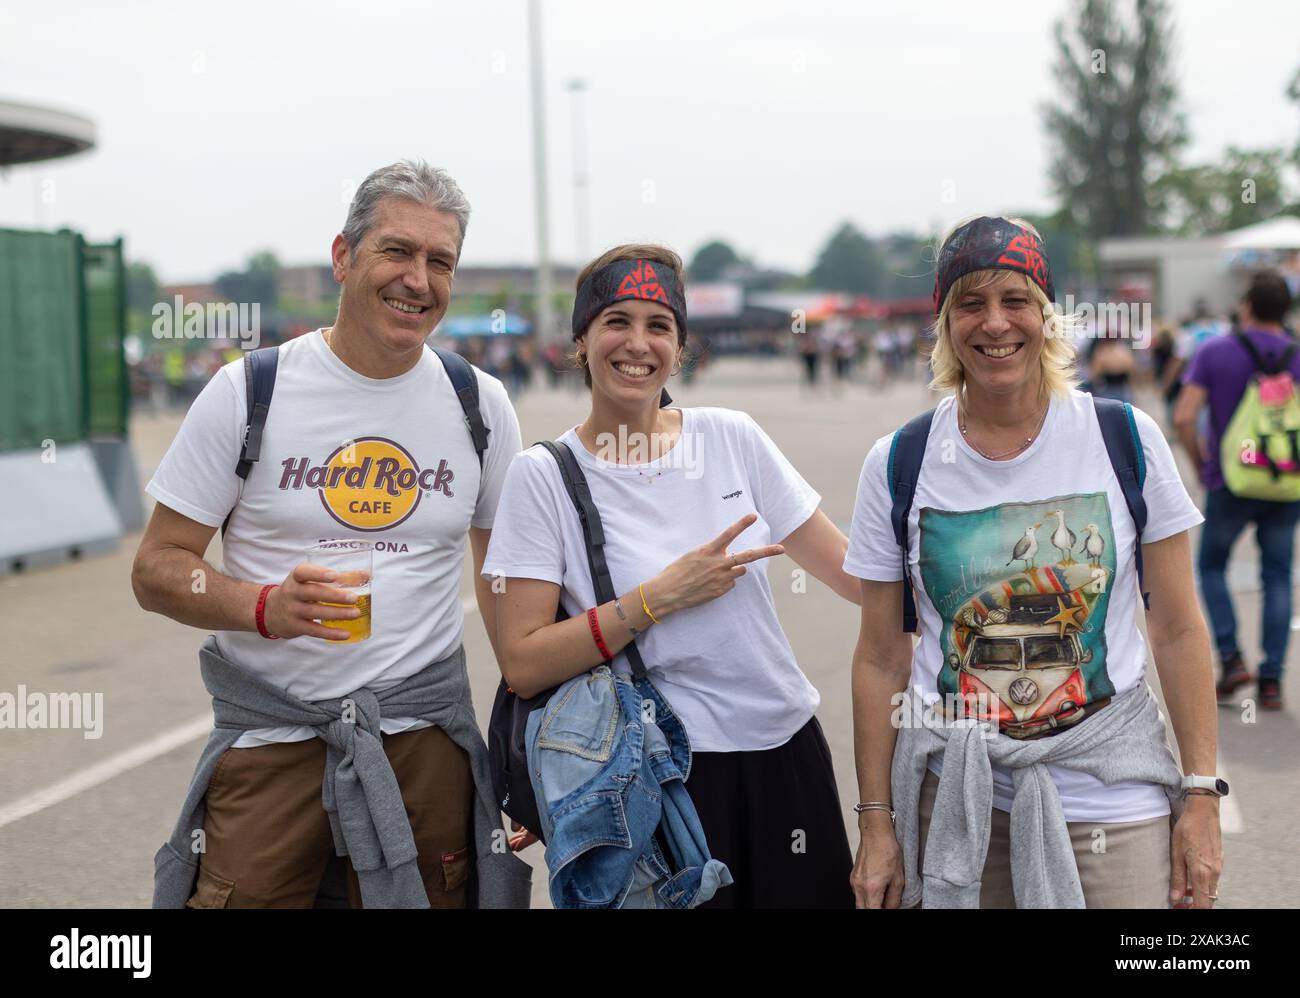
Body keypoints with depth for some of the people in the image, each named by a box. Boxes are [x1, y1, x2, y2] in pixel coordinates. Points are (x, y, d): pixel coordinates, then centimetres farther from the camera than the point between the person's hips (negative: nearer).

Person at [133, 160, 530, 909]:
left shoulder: (480, 405, 5)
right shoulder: (246, 393, -2)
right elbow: (158, 568, -2)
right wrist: (265, 607, -20)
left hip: (423, 728, 2)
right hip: (271, 731, -2)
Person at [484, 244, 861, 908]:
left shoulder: (733, 438, 3)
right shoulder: (544, 477, -6)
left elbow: (853, 572, 7)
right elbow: (522, 665, -12)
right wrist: (660, 597, -16)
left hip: (786, 752, 4)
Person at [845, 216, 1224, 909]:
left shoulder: (1127, 440, -3)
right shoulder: (899, 465, -2)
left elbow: (1178, 630, 0)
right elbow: (881, 658, 2)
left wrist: (1201, 797, -3)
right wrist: (876, 822, 1)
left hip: (1110, 792, 0)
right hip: (956, 793, 0)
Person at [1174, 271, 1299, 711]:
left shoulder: (1214, 352, -5)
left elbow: (1184, 417, -12)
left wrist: (1200, 462, 3)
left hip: (1230, 483, -1)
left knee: (1212, 566, 16)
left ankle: (1231, 658, 1)